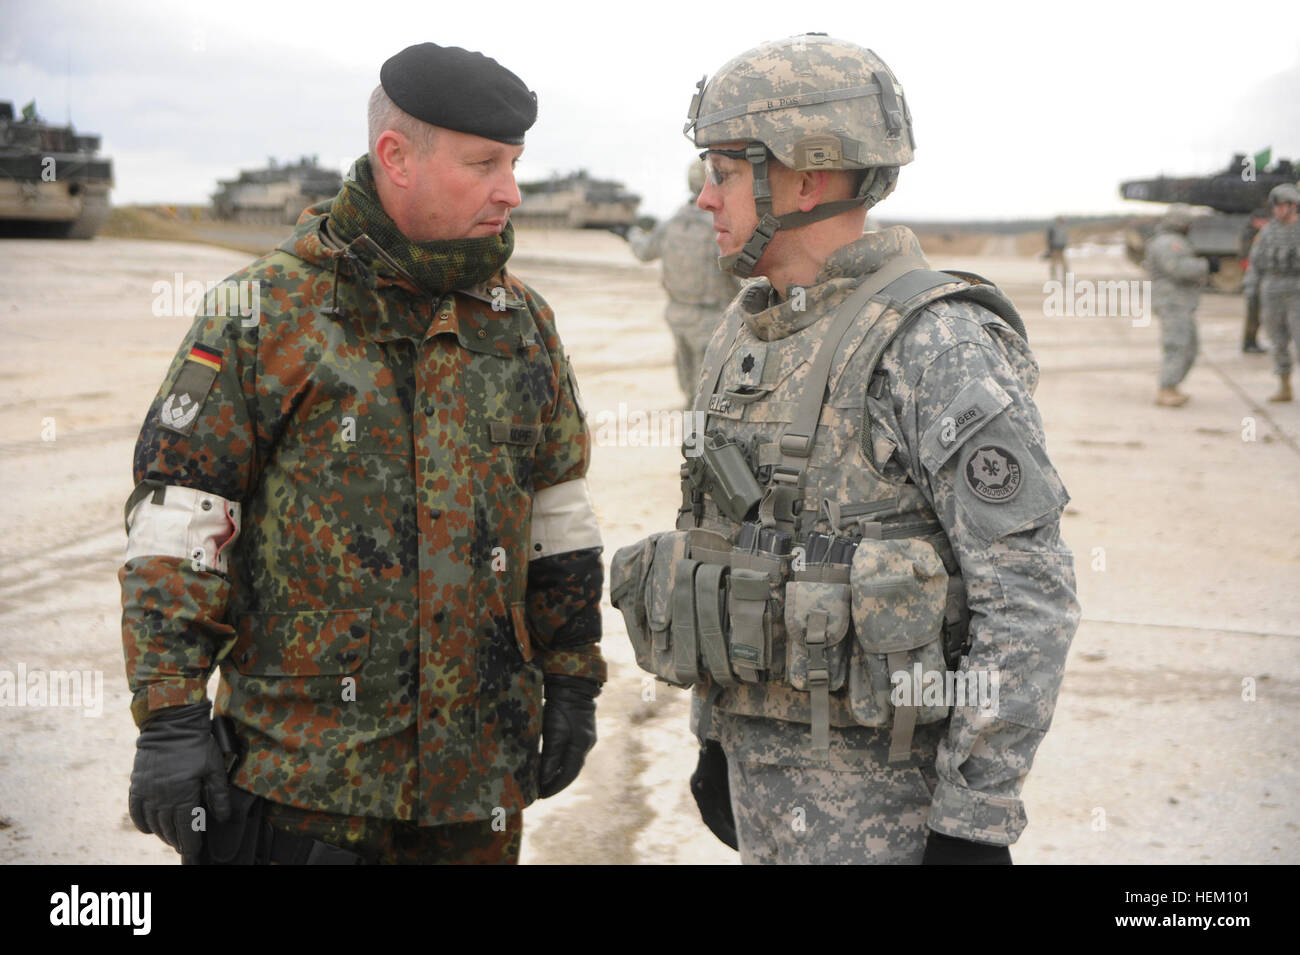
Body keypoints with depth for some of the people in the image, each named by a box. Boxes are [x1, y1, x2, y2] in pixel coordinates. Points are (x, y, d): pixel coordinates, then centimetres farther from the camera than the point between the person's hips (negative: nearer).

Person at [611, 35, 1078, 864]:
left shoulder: (936, 346, -19)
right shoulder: (748, 336, 7)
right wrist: (719, 738, 17)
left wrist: (975, 825, -20)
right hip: (766, 764, 8)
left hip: (888, 791, -7)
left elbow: (1031, 592, -20)